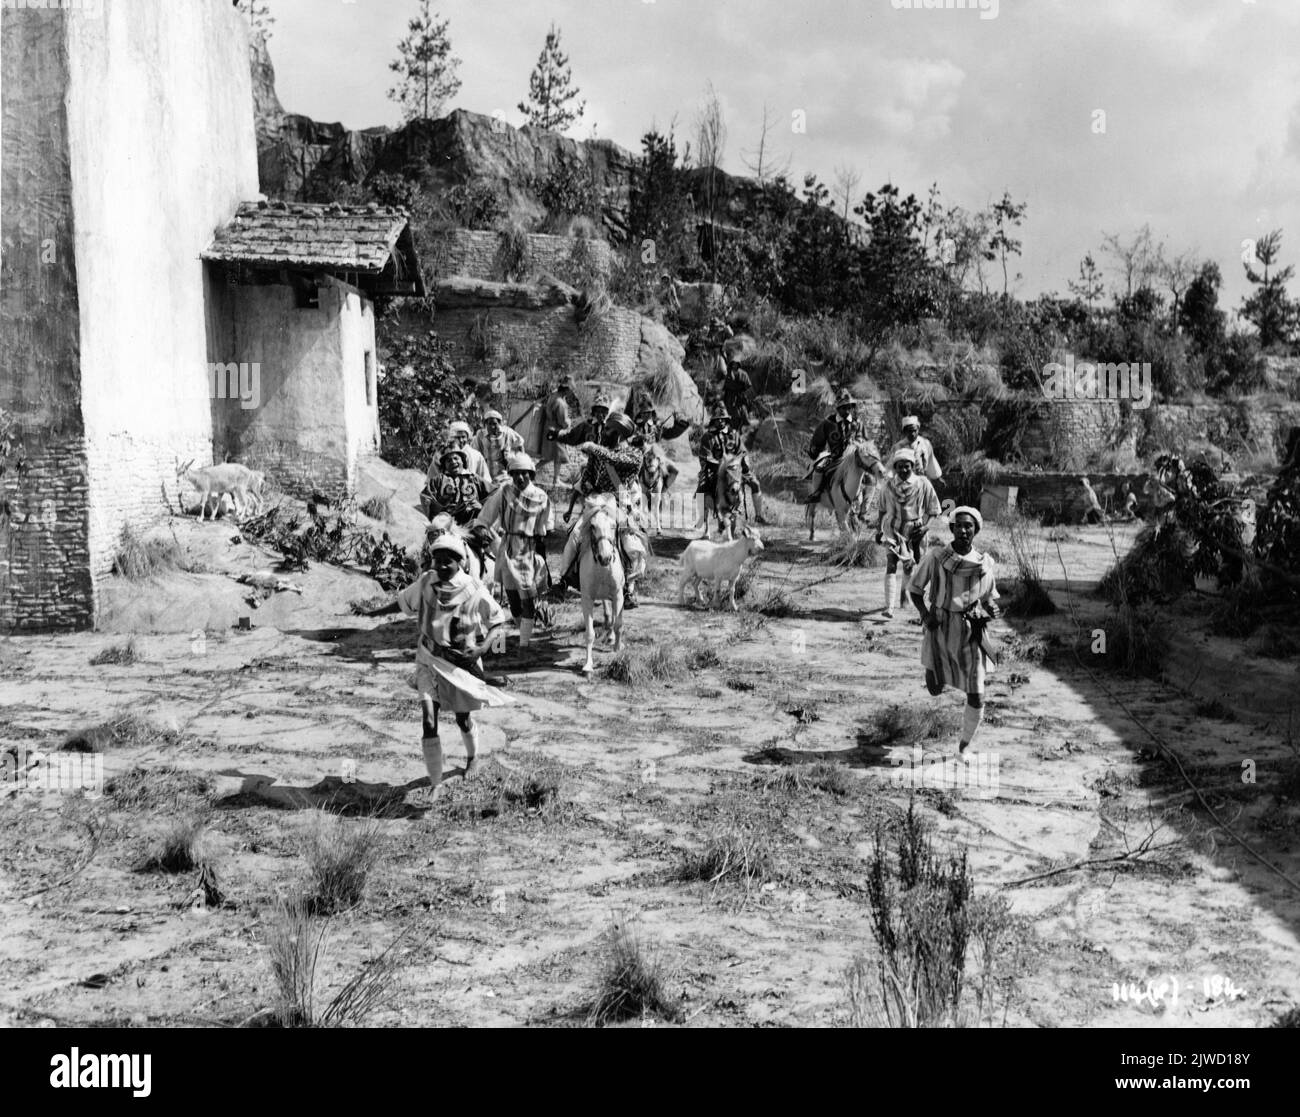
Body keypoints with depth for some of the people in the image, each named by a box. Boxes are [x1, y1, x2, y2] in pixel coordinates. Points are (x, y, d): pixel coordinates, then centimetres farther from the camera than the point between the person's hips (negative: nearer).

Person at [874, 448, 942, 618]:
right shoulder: (888, 486, 1)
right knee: (891, 566, -14)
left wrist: (926, 526, -16)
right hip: (893, 530, 0)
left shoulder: (923, 485, -4)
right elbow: (881, 510, 14)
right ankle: (889, 607, -21)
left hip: (915, 532, 0)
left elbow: (934, 512, -1)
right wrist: (878, 530, 12)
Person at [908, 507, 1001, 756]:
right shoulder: (935, 557, -5)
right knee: (935, 690, -1)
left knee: (976, 698, -3)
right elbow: (914, 589, 4)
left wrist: (991, 610, -7)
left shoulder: (986, 564, 1)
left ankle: (964, 745, 21)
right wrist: (925, 614, -11)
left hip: (971, 633, 1)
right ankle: (933, 669, 37)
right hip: (940, 629, -1)